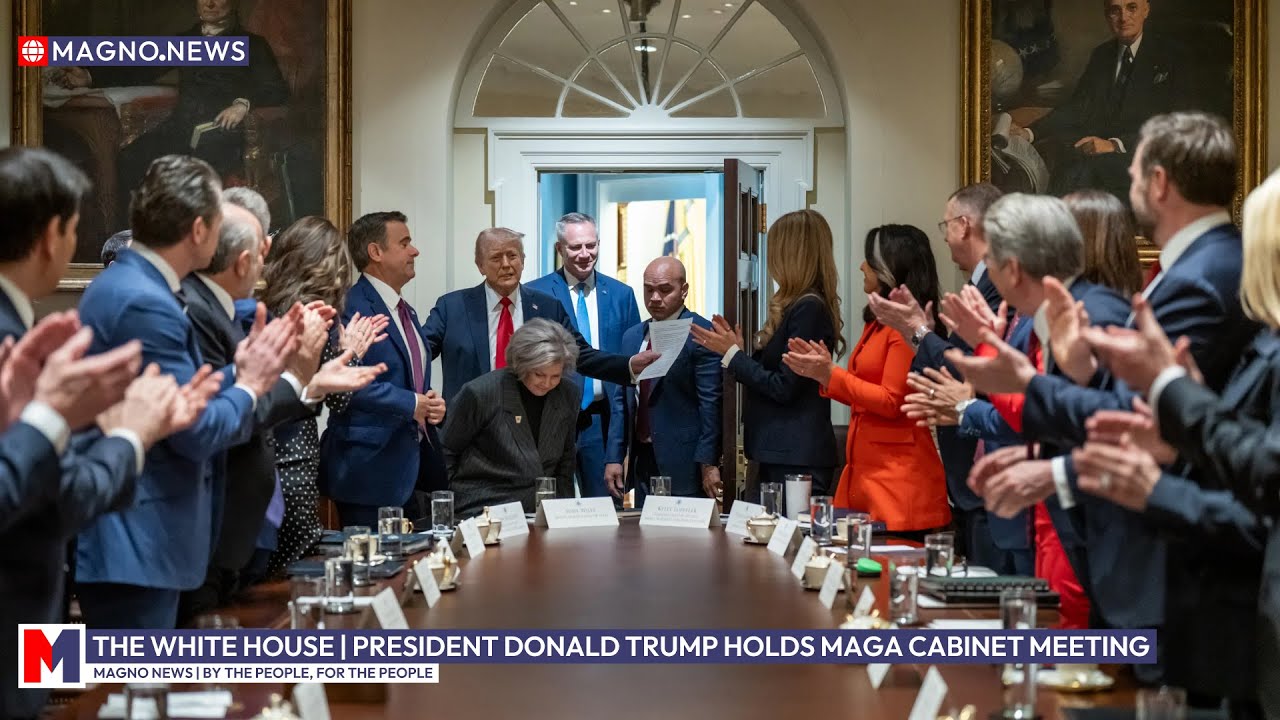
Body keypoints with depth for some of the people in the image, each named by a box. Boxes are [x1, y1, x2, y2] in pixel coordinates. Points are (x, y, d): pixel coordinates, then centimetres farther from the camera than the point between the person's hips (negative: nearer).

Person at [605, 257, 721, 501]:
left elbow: (710, 403, -12)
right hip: (642, 460, 7)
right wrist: (614, 458, 8)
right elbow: (621, 401, 16)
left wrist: (708, 463, -15)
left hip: (684, 464, -6)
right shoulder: (632, 336, 14)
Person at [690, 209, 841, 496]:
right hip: (779, 453, 9)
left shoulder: (809, 308, -15)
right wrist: (737, 350, 11)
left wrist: (733, 354, -8)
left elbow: (783, 388, -16)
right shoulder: (797, 306, 14)